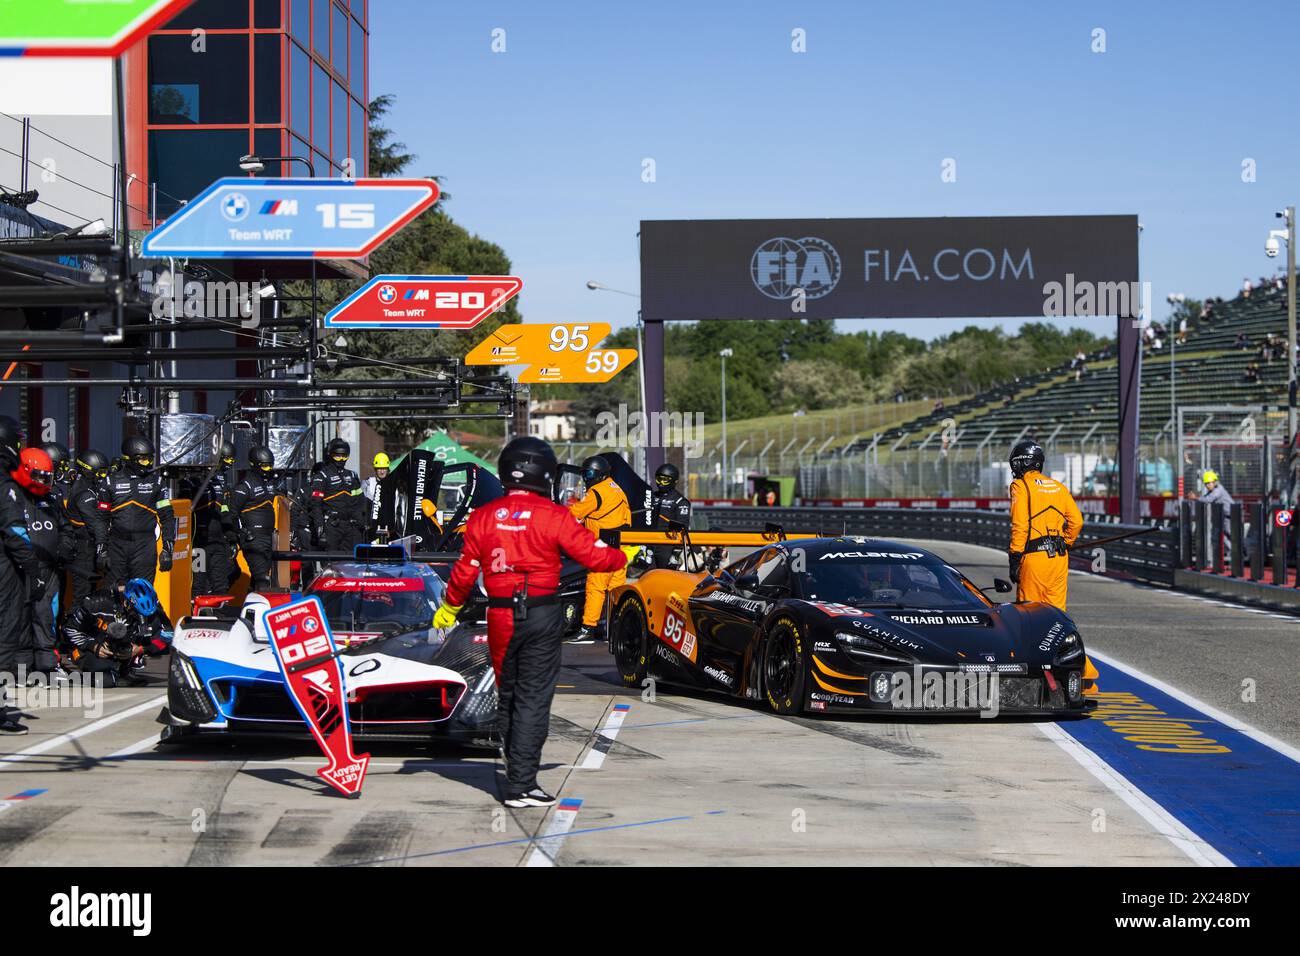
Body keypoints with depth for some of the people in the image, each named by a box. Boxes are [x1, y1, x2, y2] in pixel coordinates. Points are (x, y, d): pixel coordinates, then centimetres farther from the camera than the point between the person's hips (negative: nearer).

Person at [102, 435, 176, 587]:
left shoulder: (156, 482, 8)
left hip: (145, 546, -1)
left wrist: (168, 548, 2)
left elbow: (167, 516, 9)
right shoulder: (112, 482, 8)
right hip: (117, 545, 1)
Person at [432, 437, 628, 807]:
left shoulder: (482, 517, 2)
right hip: (542, 616, -4)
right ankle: (520, 785, -5)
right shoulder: (552, 515, -9)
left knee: (507, 697, 17)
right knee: (533, 699, -1)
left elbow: (465, 570, 5)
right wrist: (625, 557, 13)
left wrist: (450, 606, 22)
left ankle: (518, 773, 28)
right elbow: (593, 555, -7)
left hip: (500, 617, 4)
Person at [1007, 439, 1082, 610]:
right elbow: (1077, 521, 10)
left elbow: (1020, 525, -12)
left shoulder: (1021, 486, -4)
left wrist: (1014, 559, -10)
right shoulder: (1059, 487, 14)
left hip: (1033, 557, -5)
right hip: (1059, 558, 5)